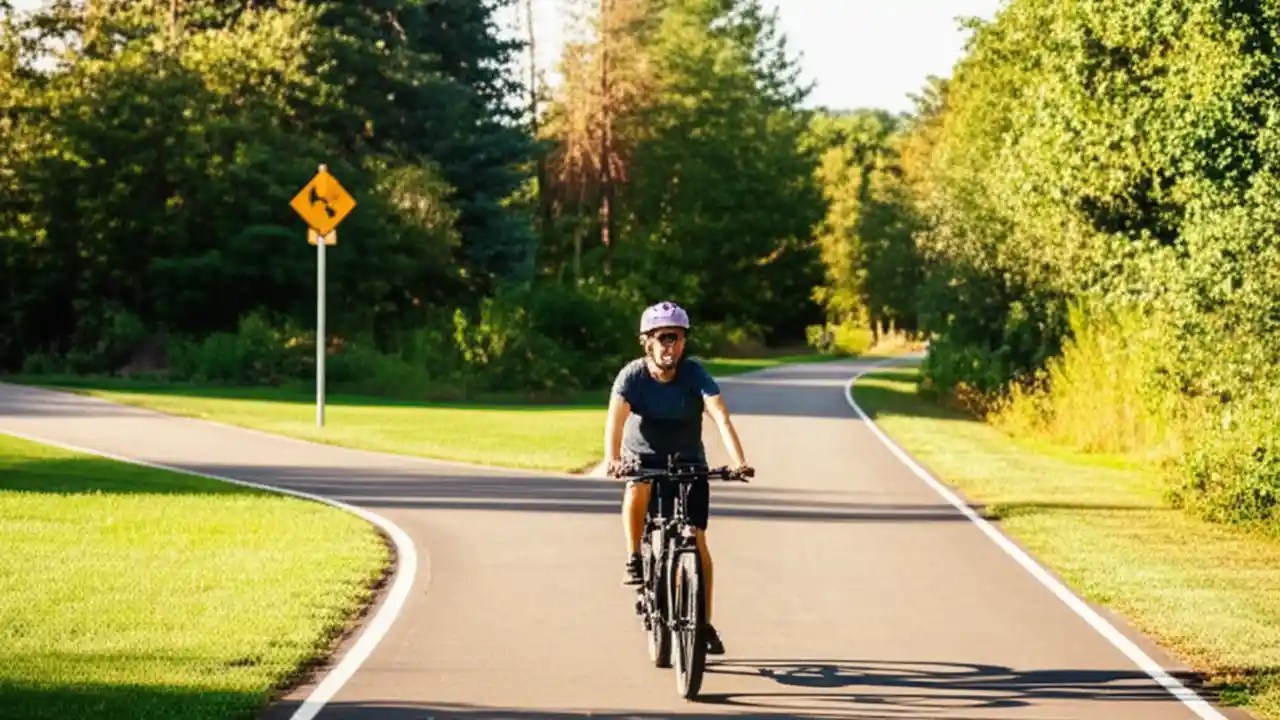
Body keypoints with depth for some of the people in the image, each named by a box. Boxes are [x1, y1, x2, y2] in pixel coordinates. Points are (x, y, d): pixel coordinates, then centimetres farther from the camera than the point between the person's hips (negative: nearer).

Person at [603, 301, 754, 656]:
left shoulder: (694, 374, -20)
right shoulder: (633, 375, -19)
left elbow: (721, 417, -30)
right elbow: (616, 418, -31)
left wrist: (739, 462, -46)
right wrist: (613, 459, -50)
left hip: (688, 461, 0)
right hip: (644, 457, 0)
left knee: (696, 542, -7)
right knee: (637, 489, -36)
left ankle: (704, 623, 5)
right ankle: (634, 559, -15)